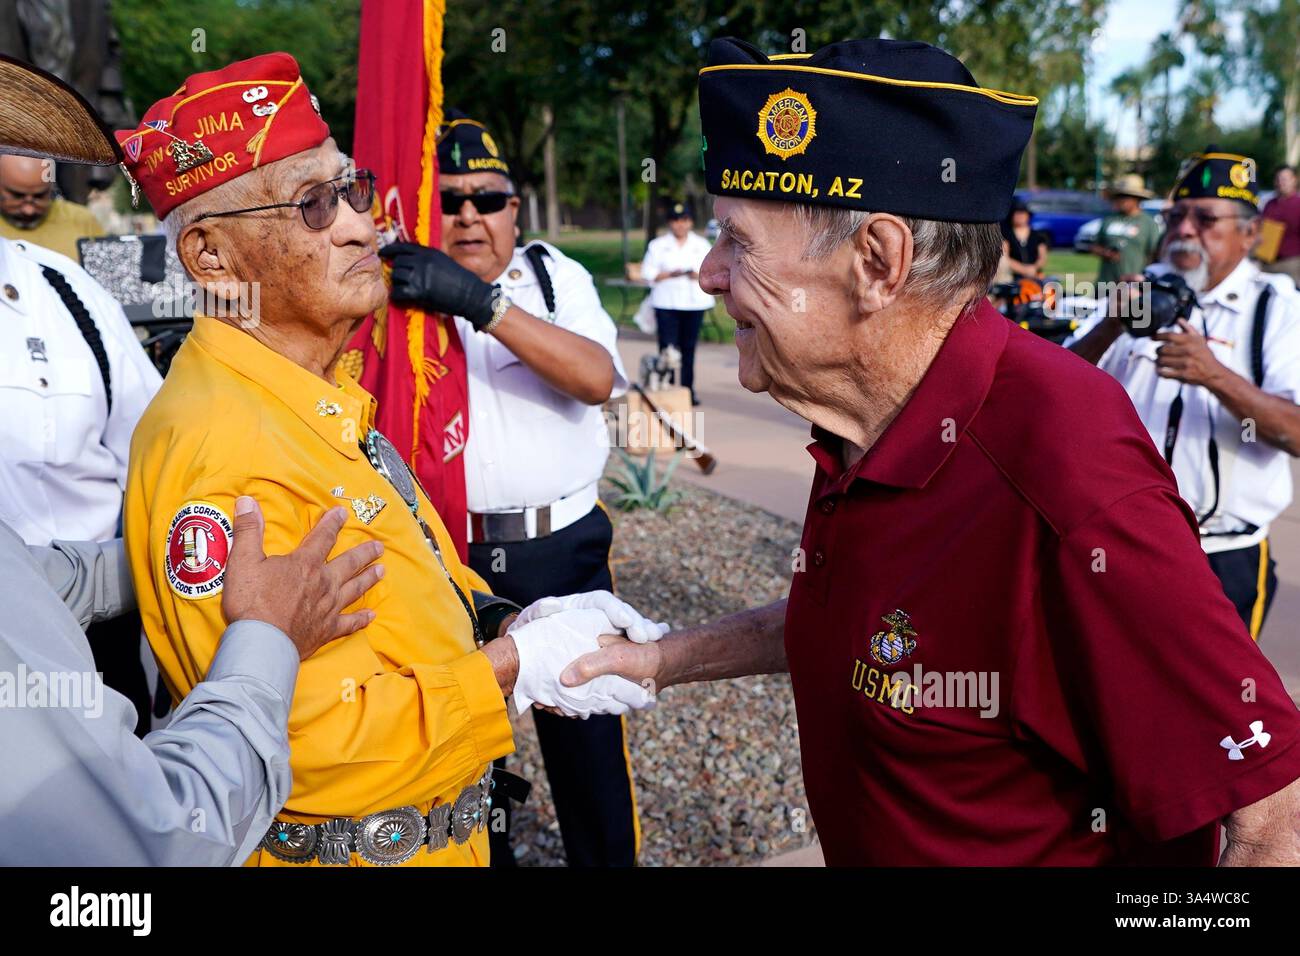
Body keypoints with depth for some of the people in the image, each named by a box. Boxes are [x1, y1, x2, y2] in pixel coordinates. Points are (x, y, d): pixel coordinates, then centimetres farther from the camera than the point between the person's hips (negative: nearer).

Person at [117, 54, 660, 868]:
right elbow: (306, 742, -28)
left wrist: (509, 619, -6)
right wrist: (515, 666, -23)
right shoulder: (217, 452, -27)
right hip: (343, 847, -8)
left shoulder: (323, 399, 3)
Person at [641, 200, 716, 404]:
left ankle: (688, 389, 9)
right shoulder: (658, 245, 7)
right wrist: (670, 274, -14)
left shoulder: (702, 244, 12)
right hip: (667, 303, -2)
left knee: (689, 347, 3)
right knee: (667, 346, -8)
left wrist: (699, 276, -13)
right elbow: (648, 273, 1)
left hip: (695, 302, 2)